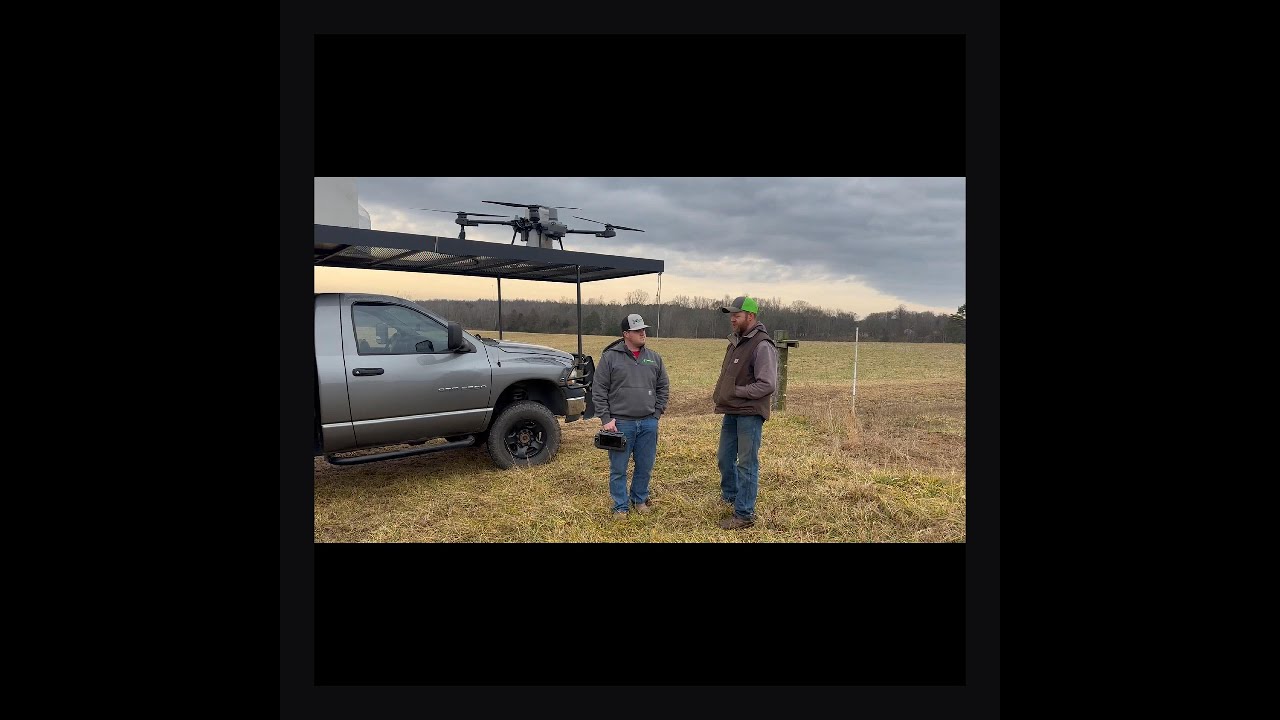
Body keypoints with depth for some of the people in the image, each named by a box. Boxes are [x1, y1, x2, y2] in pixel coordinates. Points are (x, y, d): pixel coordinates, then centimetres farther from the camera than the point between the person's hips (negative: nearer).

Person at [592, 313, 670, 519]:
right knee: (618, 469, 4)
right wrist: (606, 419, -8)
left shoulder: (654, 358, 9)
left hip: (649, 423, 3)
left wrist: (656, 413, 6)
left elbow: (663, 388, 15)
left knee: (645, 466, 12)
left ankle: (640, 499, 32)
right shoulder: (610, 357, -3)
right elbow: (598, 390, -3)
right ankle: (620, 507, 18)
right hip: (620, 423, -3)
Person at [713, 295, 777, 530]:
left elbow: (767, 385, -20)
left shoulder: (762, 346, -15)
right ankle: (731, 495, 40)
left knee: (747, 464, 1)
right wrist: (720, 394, 8)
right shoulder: (735, 342, 12)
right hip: (731, 412, 9)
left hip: (750, 414, -8)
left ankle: (744, 514, 12)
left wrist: (736, 392, -17)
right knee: (724, 458, 18)